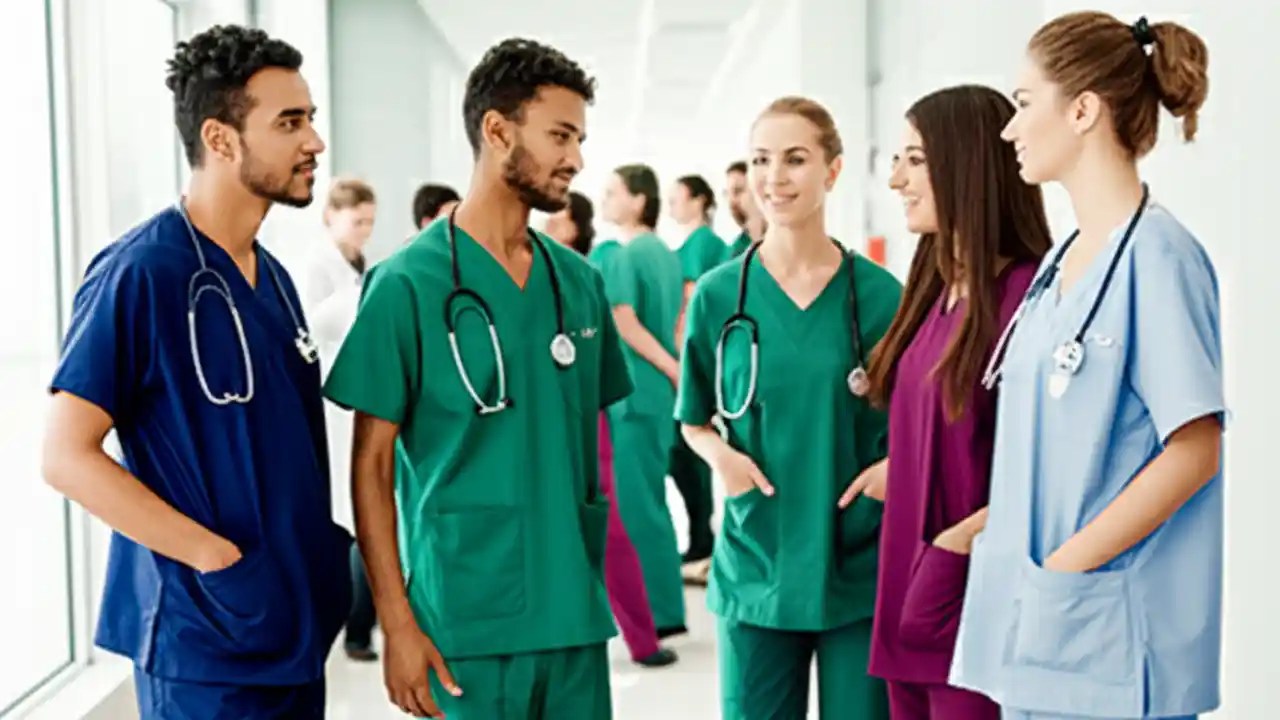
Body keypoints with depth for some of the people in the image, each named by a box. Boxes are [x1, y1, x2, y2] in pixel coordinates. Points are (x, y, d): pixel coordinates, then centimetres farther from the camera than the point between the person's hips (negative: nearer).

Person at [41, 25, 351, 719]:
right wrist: (219, 557, -19)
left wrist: (324, 553, 5)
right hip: (205, 639, -7)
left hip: (294, 629, 7)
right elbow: (67, 455, -17)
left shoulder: (273, 277, 9)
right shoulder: (139, 272, -14)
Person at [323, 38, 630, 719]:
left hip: (575, 615, 5)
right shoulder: (408, 283, -8)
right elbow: (372, 464, -7)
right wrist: (398, 621, -11)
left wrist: (594, 580, 7)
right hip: (465, 622, -5)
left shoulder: (581, 281, 7)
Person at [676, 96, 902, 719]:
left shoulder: (879, 294, -3)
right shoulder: (718, 294, -1)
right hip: (755, 569, 1)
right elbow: (693, 420, 9)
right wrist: (719, 453, -12)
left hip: (862, 571, 0)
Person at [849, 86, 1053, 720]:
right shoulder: (936, 290, 10)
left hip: (976, 600, -8)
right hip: (908, 595, 8)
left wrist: (962, 543, -21)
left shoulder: (1026, 293, -16)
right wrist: (897, 467, 6)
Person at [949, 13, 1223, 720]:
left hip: (1110, 633, -8)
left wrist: (1066, 564, -16)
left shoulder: (1157, 255, -14)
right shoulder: (1060, 263, 11)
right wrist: (1013, 554, 8)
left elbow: (1194, 451, -17)